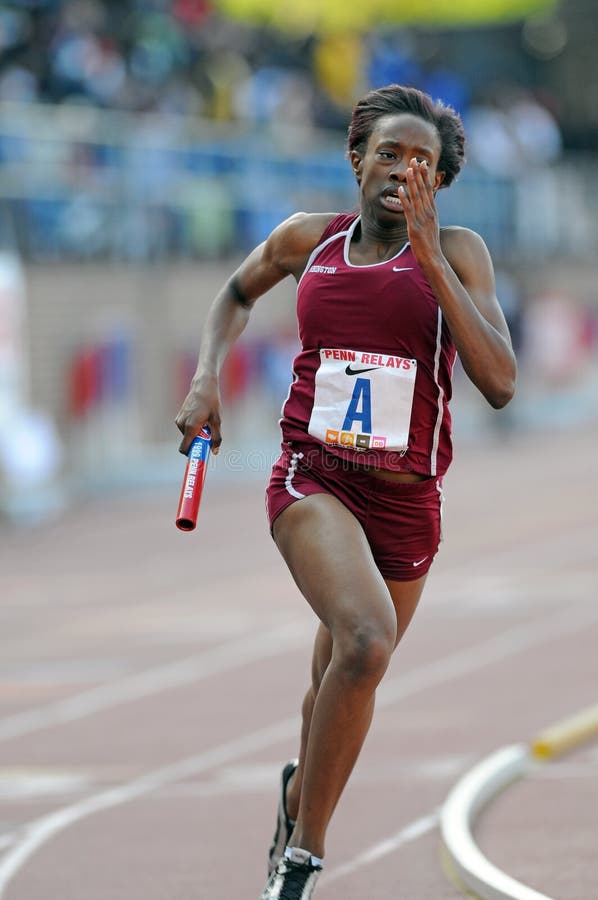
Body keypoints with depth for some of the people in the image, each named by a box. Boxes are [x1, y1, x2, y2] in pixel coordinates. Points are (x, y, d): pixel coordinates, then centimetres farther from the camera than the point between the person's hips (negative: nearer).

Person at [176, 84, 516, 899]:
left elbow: (500, 383, -16)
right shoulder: (309, 239, 3)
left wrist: (428, 258, -20)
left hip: (406, 499, 2)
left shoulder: (457, 253, -3)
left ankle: (299, 792, 51)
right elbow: (237, 295, 25)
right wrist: (206, 379, 7)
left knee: (341, 686, 16)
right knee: (366, 641, -29)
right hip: (313, 479, -2)